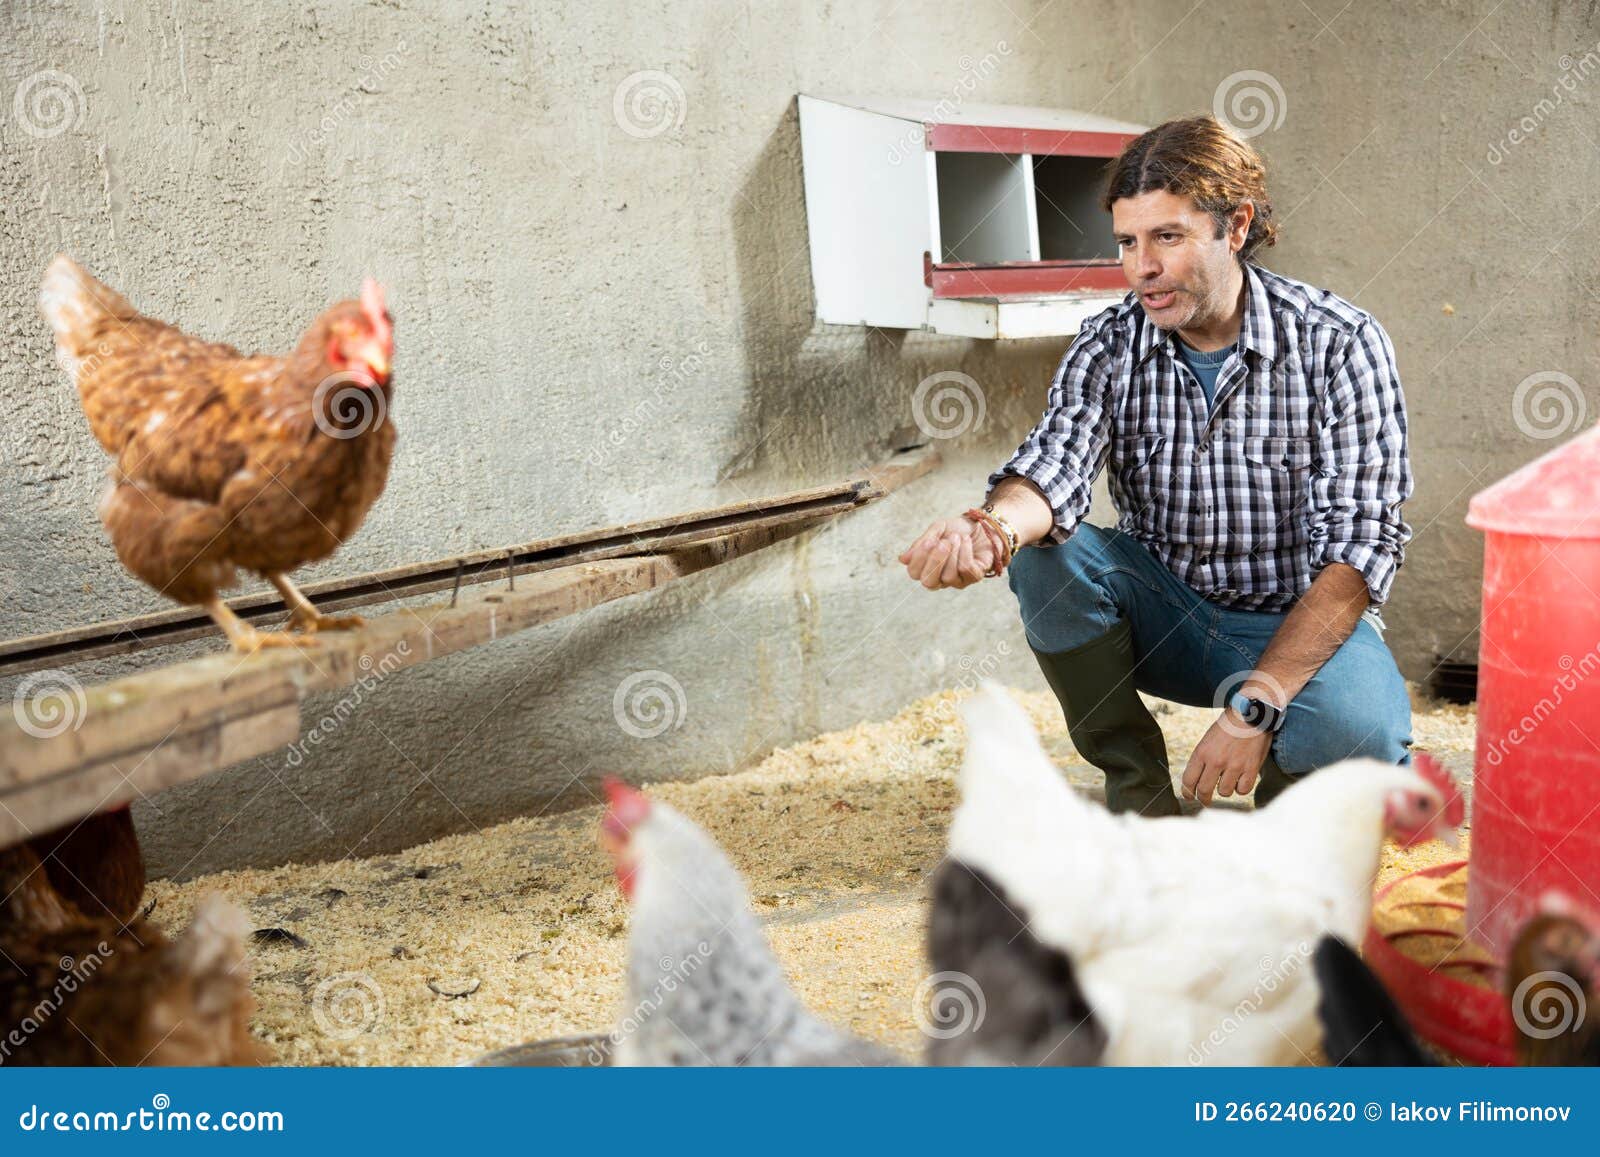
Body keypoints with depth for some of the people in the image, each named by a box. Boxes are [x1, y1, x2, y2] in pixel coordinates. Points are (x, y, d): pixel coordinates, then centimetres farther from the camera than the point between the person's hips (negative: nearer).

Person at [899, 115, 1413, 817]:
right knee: (1046, 554, -25)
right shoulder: (1107, 347, -5)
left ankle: (1287, 780, 5)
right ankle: (1136, 793, -7)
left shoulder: (1341, 344, -14)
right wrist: (995, 529, -49)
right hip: (1166, 616, 3)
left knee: (1357, 736, -34)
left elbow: (1357, 545, -18)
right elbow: (1056, 466, -22)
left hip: (1303, 625, -3)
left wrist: (1255, 705, -27)